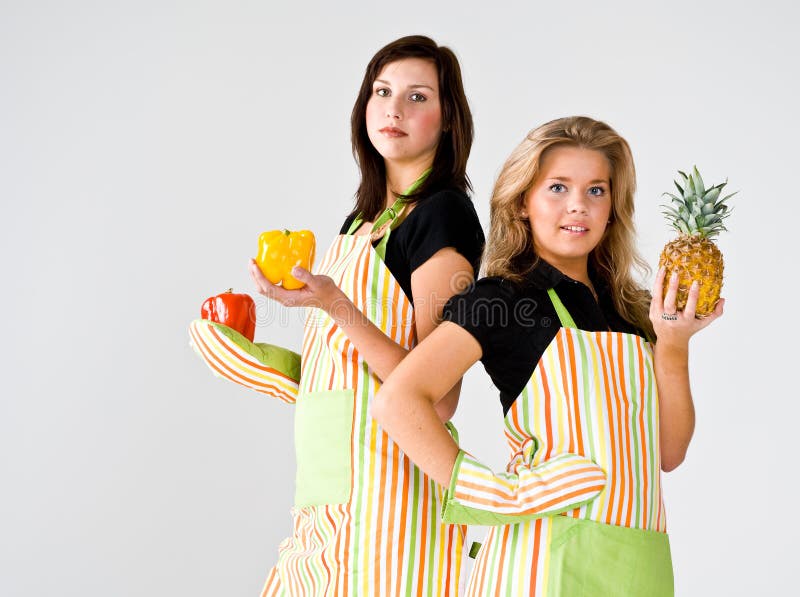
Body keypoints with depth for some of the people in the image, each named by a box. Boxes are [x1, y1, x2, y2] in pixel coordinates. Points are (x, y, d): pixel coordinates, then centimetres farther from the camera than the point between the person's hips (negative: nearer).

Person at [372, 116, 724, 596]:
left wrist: (673, 345, -3)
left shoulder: (630, 309, 10)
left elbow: (669, 452, 8)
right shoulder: (502, 298, -6)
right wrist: (496, 493, -16)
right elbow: (398, 400, -18)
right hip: (550, 556, -5)